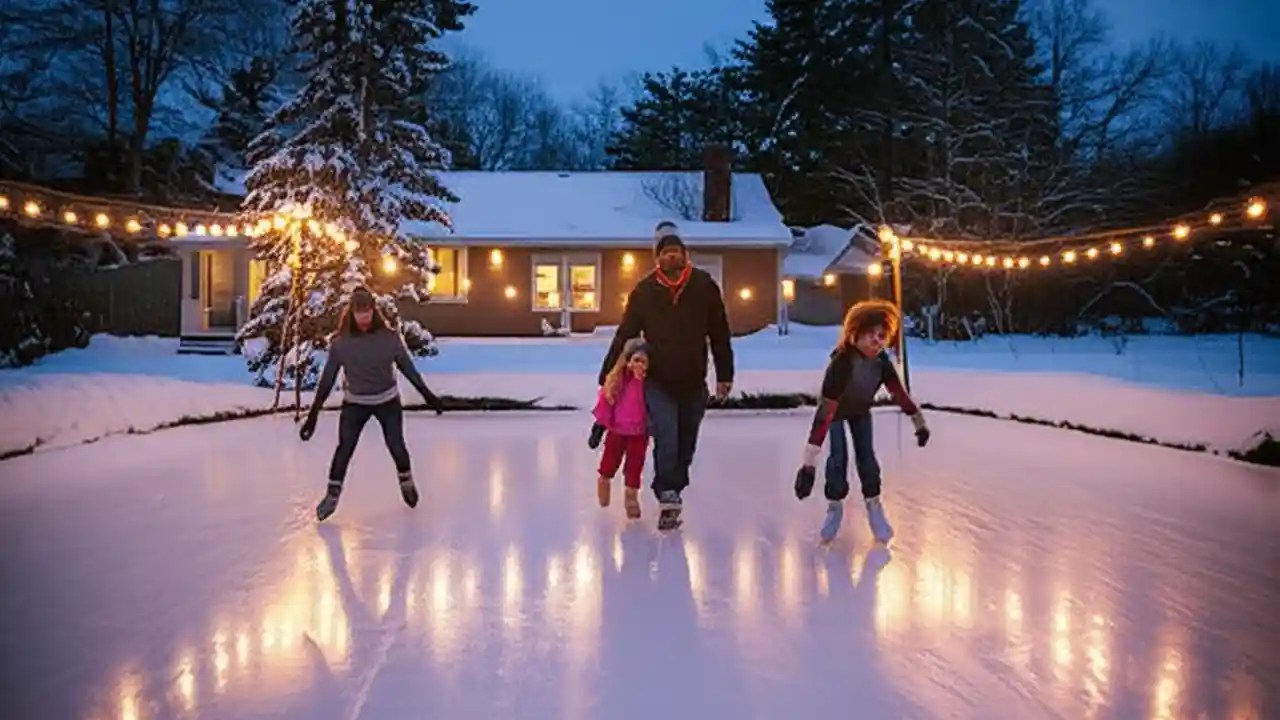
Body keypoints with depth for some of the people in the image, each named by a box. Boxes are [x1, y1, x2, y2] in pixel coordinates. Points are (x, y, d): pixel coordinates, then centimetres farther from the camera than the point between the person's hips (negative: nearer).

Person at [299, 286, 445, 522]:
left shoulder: (389, 337, -15)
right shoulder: (340, 342, -15)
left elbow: (407, 367, -3)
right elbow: (328, 378, -10)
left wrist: (428, 394, 0)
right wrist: (314, 412, -11)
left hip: (387, 400, 0)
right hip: (355, 403, 0)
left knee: (396, 445, 1)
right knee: (344, 448, -7)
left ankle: (406, 482, 30)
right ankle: (332, 495, 9)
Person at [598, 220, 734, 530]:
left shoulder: (704, 286, -4)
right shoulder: (644, 291, -5)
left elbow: (719, 334, 3)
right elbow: (624, 336, 1)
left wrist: (724, 375, 4)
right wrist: (608, 376, 0)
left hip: (693, 383, 2)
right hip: (658, 383, -2)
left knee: (685, 446, 12)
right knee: (666, 440, -15)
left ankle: (671, 494, 28)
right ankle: (669, 499, -6)